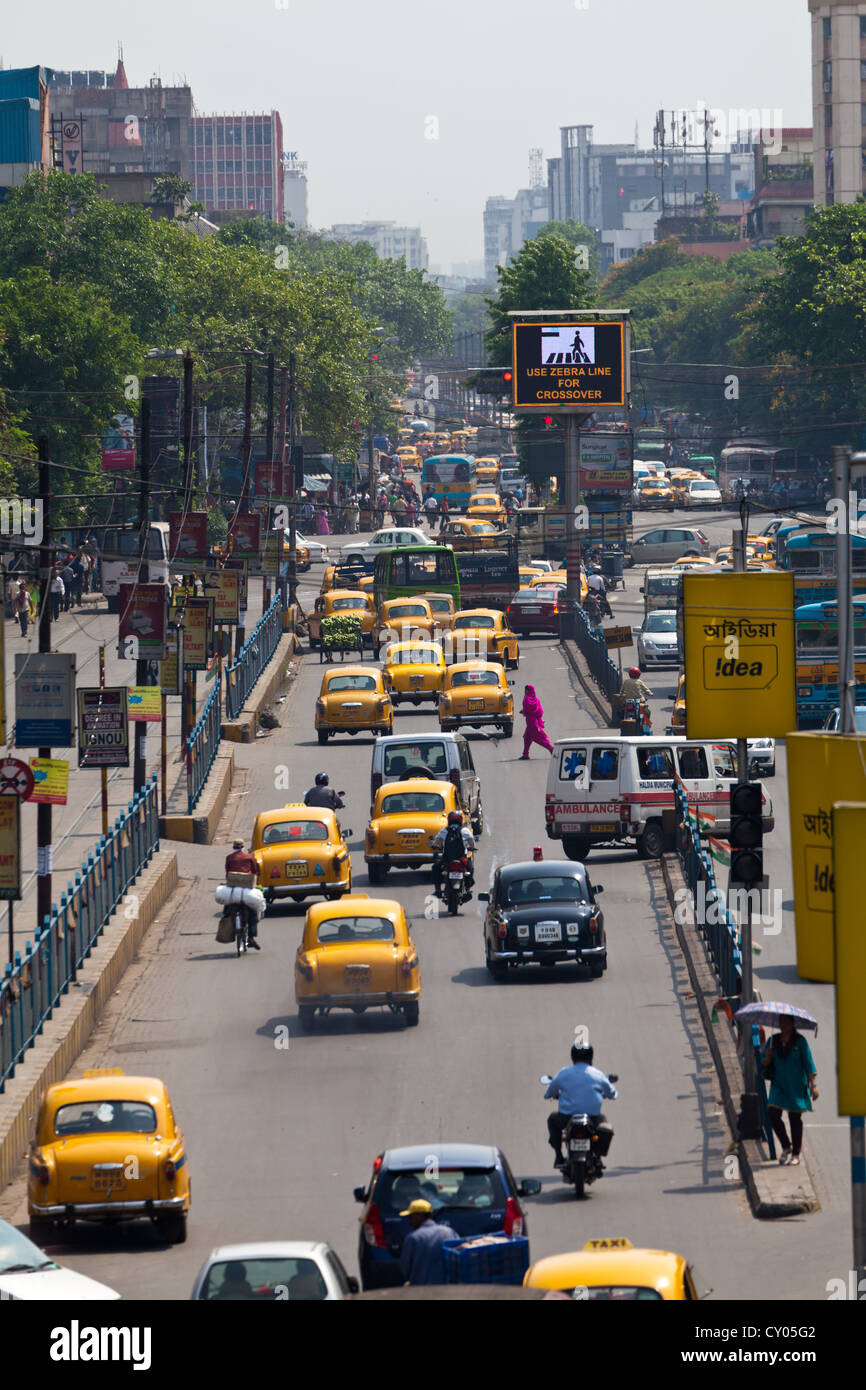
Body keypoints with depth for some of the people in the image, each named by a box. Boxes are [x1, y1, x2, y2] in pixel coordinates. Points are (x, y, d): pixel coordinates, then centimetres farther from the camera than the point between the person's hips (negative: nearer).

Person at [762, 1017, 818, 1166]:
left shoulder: (800, 1041, -5)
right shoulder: (773, 1041, 6)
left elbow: (808, 1063, -7)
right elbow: (764, 1064, 9)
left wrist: (813, 1085, -13)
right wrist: (767, 1057, -15)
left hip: (796, 1085, -3)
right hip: (779, 1085, 3)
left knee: (795, 1117, 0)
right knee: (773, 1114, -10)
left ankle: (796, 1154, 10)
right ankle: (786, 1147, 10)